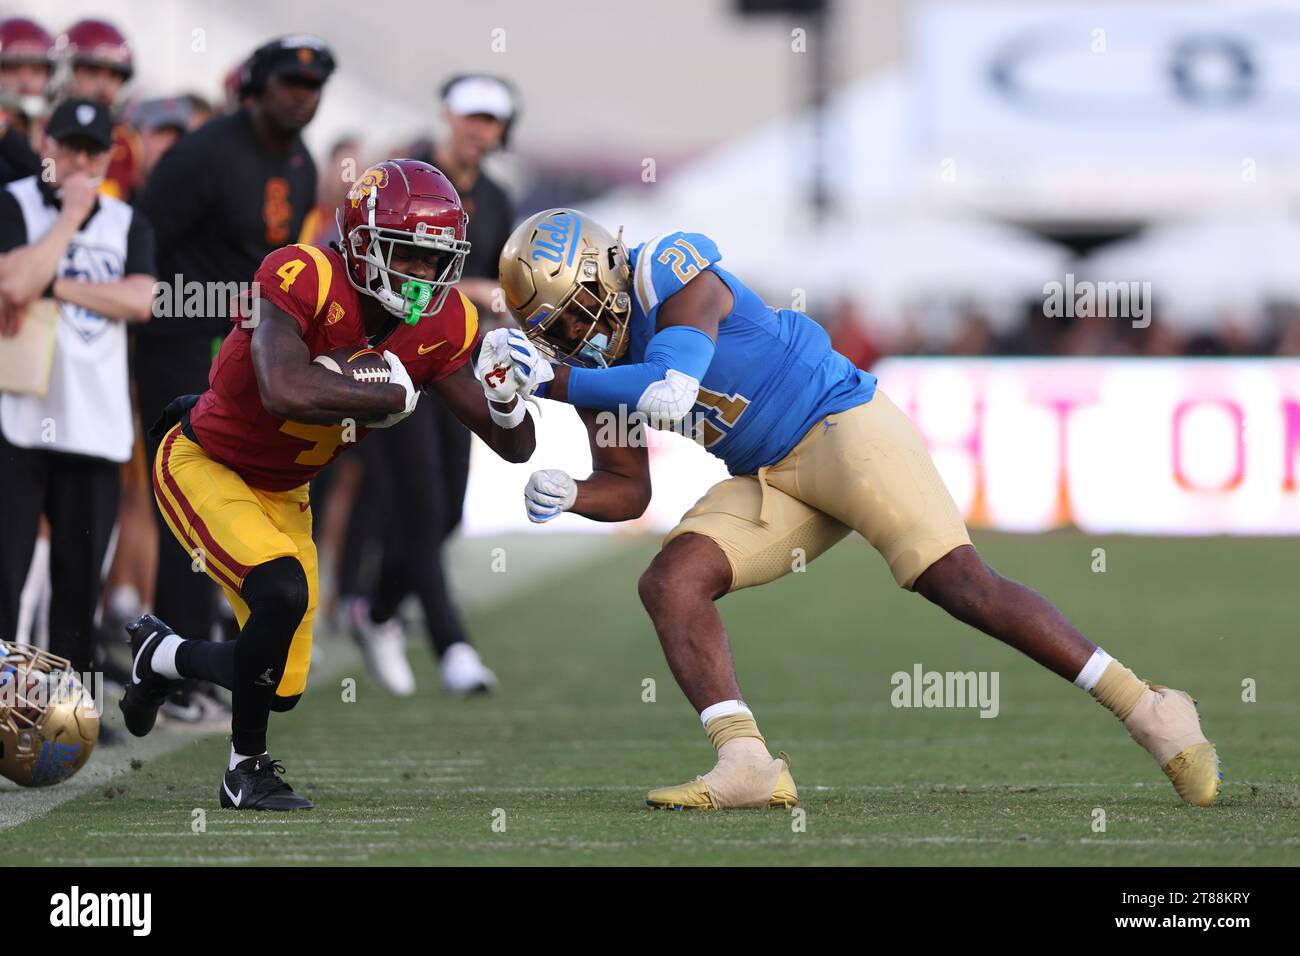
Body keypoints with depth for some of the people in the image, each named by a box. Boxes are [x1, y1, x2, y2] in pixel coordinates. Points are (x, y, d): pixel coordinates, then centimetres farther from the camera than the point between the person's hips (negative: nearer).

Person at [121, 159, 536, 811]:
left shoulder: (442, 326, -12)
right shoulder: (302, 280, -31)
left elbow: (513, 448, -10)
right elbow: (284, 393, -48)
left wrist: (506, 398, -33)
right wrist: (393, 396, -37)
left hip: (280, 493, 7)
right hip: (203, 465, -7)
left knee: (281, 687, 6)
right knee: (283, 592, -30)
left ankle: (159, 655, 39)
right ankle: (247, 769, -7)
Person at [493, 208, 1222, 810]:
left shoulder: (673, 275, -16)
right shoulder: (602, 365, 8)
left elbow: (669, 391, -31)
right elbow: (626, 491, 11)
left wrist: (556, 384, -25)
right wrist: (565, 496, -10)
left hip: (841, 423, -8)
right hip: (769, 482, 8)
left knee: (957, 581, -20)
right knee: (670, 583, -13)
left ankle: (1150, 712, -17)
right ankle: (746, 764, -24)